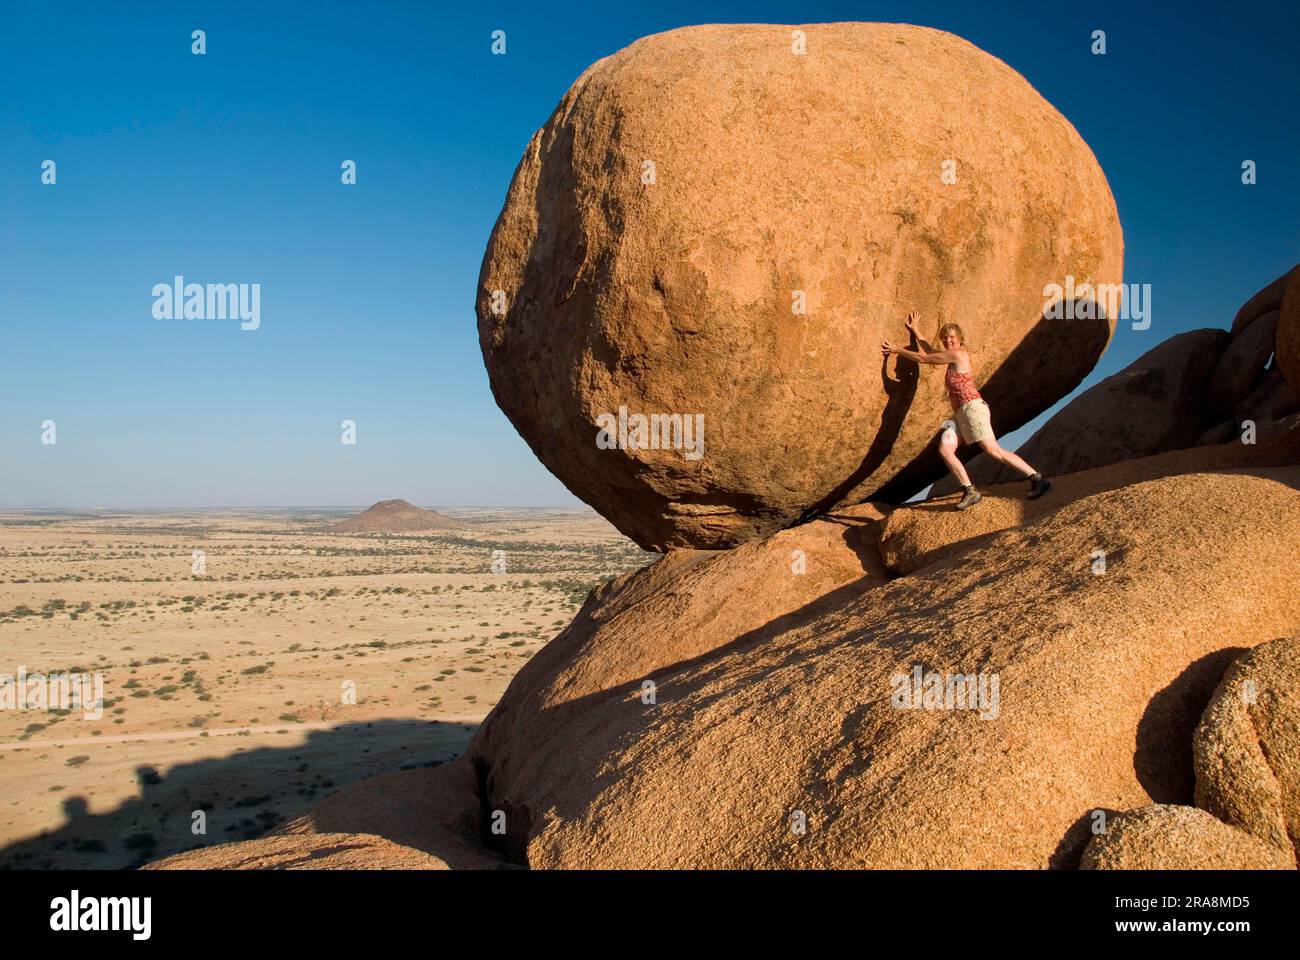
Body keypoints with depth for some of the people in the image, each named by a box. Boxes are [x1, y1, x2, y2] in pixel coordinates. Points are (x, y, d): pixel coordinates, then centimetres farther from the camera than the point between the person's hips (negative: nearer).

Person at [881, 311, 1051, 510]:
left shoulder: (957, 354, -6)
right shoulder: (951, 356, 20)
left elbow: (922, 358, -3)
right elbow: (928, 352, 38)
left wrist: (896, 350, 7)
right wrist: (914, 329, 43)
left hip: (972, 408, -9)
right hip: (960, 413, 9)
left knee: (994, 451, -14)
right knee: (944, 449, -7)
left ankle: (1037, 479, -10)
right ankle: (970, 492, -8)